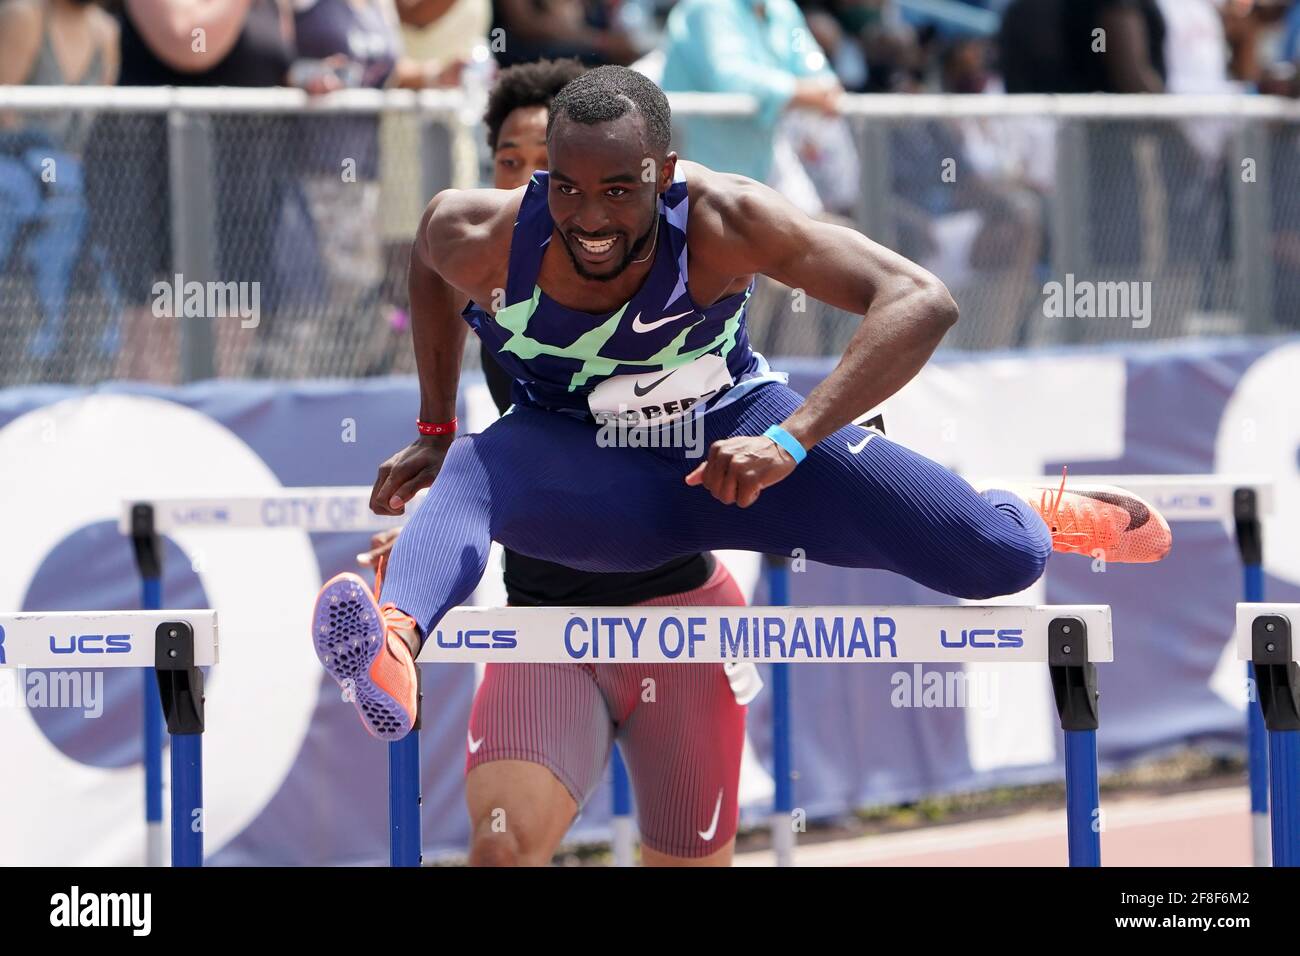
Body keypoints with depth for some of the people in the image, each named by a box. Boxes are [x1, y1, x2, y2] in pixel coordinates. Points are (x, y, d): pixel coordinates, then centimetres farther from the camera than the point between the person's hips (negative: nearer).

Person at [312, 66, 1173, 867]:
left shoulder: (722, 221, -30)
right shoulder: (486, 241, -24)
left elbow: (922, 300, -35)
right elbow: (432, 232, 4)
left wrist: (788, 443, -45)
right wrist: (435, 430, 10)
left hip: (733, 439, 0)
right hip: (589, 473, 0)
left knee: (997, 564, -14)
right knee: (470, 471, -36)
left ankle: (1042, 517, 26)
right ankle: (395, 650, -68)